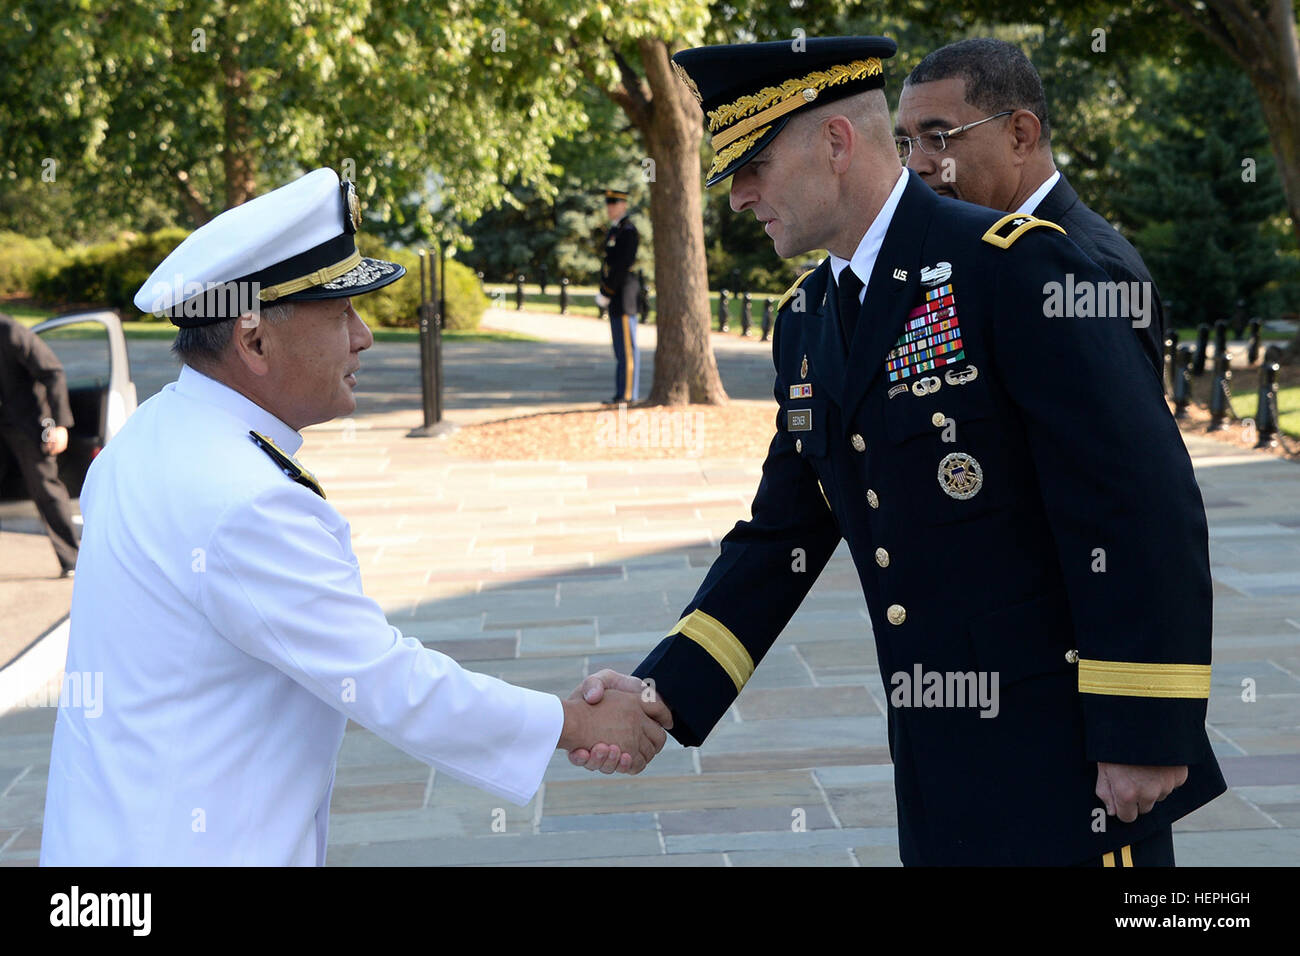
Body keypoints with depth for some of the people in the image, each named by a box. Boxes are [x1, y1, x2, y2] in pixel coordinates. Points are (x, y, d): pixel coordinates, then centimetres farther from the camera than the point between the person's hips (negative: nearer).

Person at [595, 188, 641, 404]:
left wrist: (606, 293, -17)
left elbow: (623, 265, -19)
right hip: (615, 299, 10)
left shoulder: (628, 231, -12)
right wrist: (603, 293, 10)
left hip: (623, 294, -10)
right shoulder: (613, 230, 19)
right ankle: (622, 394, 12)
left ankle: (628, 394, -7)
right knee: (620, 347, 10)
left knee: (626, 346, -8)